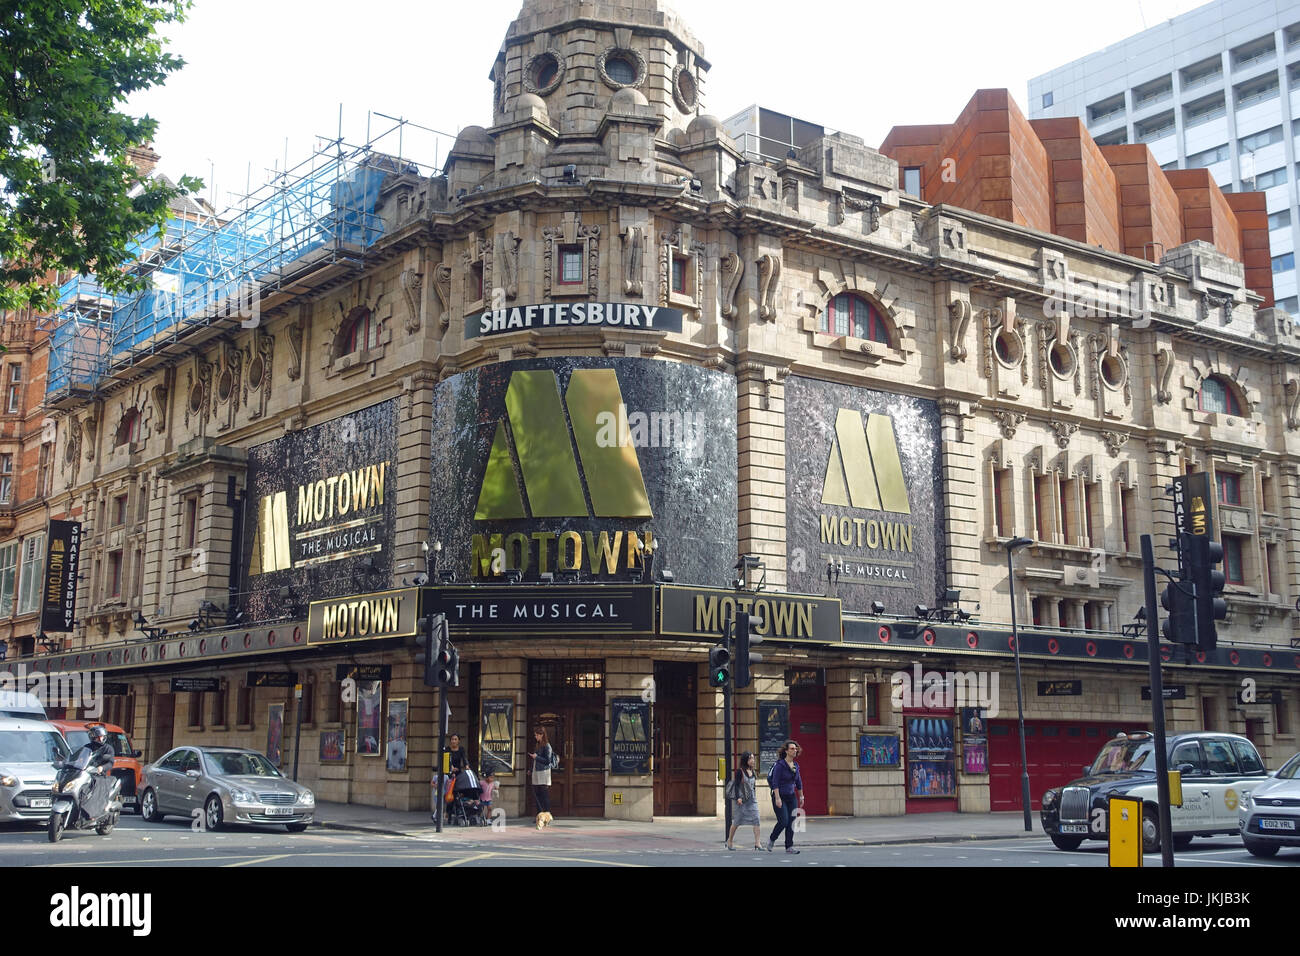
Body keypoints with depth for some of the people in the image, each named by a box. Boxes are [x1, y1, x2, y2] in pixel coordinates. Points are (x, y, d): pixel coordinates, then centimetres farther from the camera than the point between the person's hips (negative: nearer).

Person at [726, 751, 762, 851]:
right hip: (742, 800, -5)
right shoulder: (740, 772, -7)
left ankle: (757, 843, -11)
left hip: (752, 800, 5)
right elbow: (736, 785, -11)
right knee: (737, 822, 4)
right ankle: (730, 841, 22)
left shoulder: (752, 772, 11)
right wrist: (738, 797, -20)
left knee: (756, 820, -9)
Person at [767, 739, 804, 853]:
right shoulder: (780, 765, -13)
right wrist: (777, 798, -22)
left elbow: (799, 783, 18)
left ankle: (789, 847, 6)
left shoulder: (796, 766, 8)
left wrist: (801, 797, 17)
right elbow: (775, 783, -17)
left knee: (791, 822, 1)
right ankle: (771, 839, 13)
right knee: (783, 822, -11)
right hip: (780, 796, -6)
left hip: (791, 797, 6)